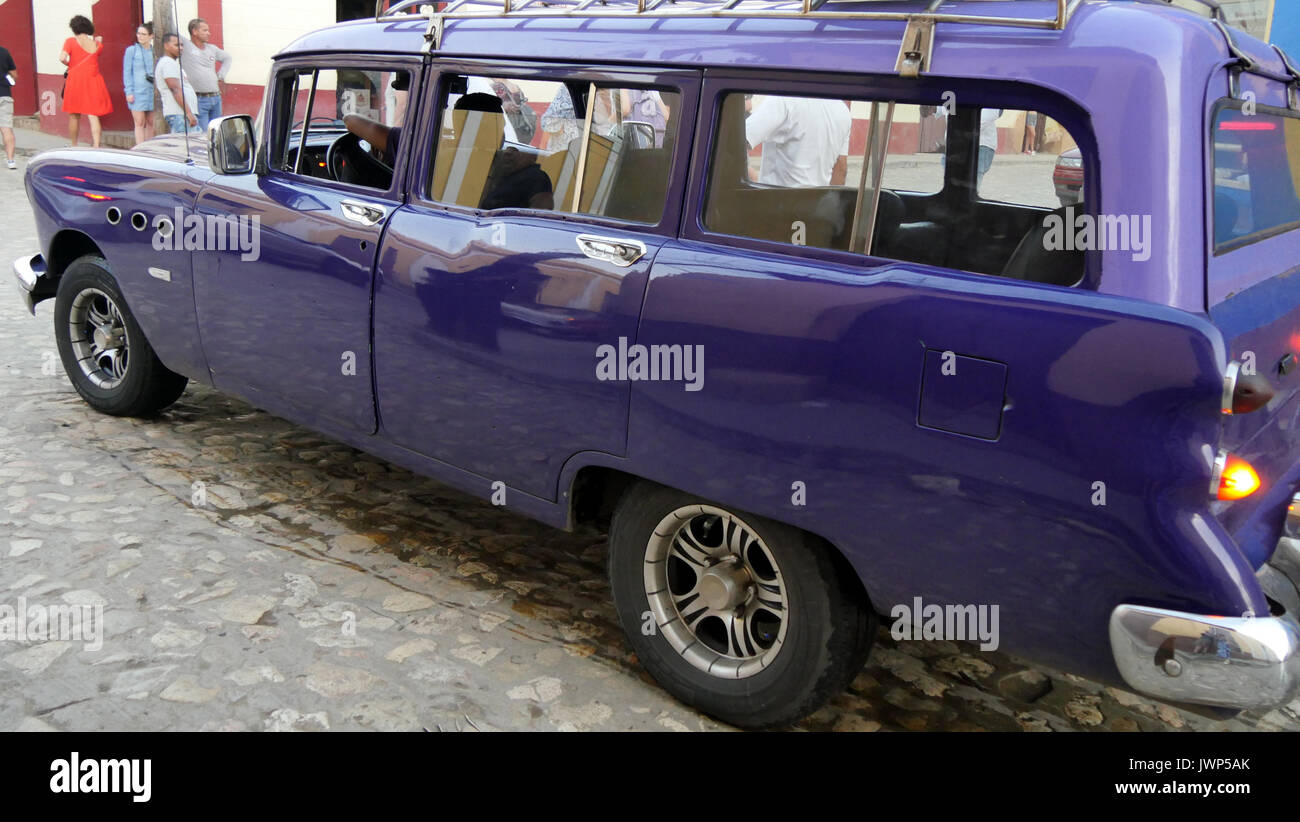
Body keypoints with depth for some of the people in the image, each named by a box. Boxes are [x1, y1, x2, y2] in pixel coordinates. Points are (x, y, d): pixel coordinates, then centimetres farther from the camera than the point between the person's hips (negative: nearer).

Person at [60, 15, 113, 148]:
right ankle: (96, 146, -16)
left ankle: (74, 147, 21)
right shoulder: (96, 44, 5)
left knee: (74, 116, 12)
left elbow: (62, 57, -15)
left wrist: (69, 64, 4)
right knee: (93, 116, -3)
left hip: (76, 80, -1)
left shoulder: (71, 41, -3)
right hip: (93, 81, 1)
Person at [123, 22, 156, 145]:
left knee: (151, 123, 7)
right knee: (140, 123, -4)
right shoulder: (131, 50, 3)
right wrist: (129, 92, -6)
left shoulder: (155, 51, 10)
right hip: (138, 92, -3)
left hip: (153, 91, 3)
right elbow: (127, 72, 2)